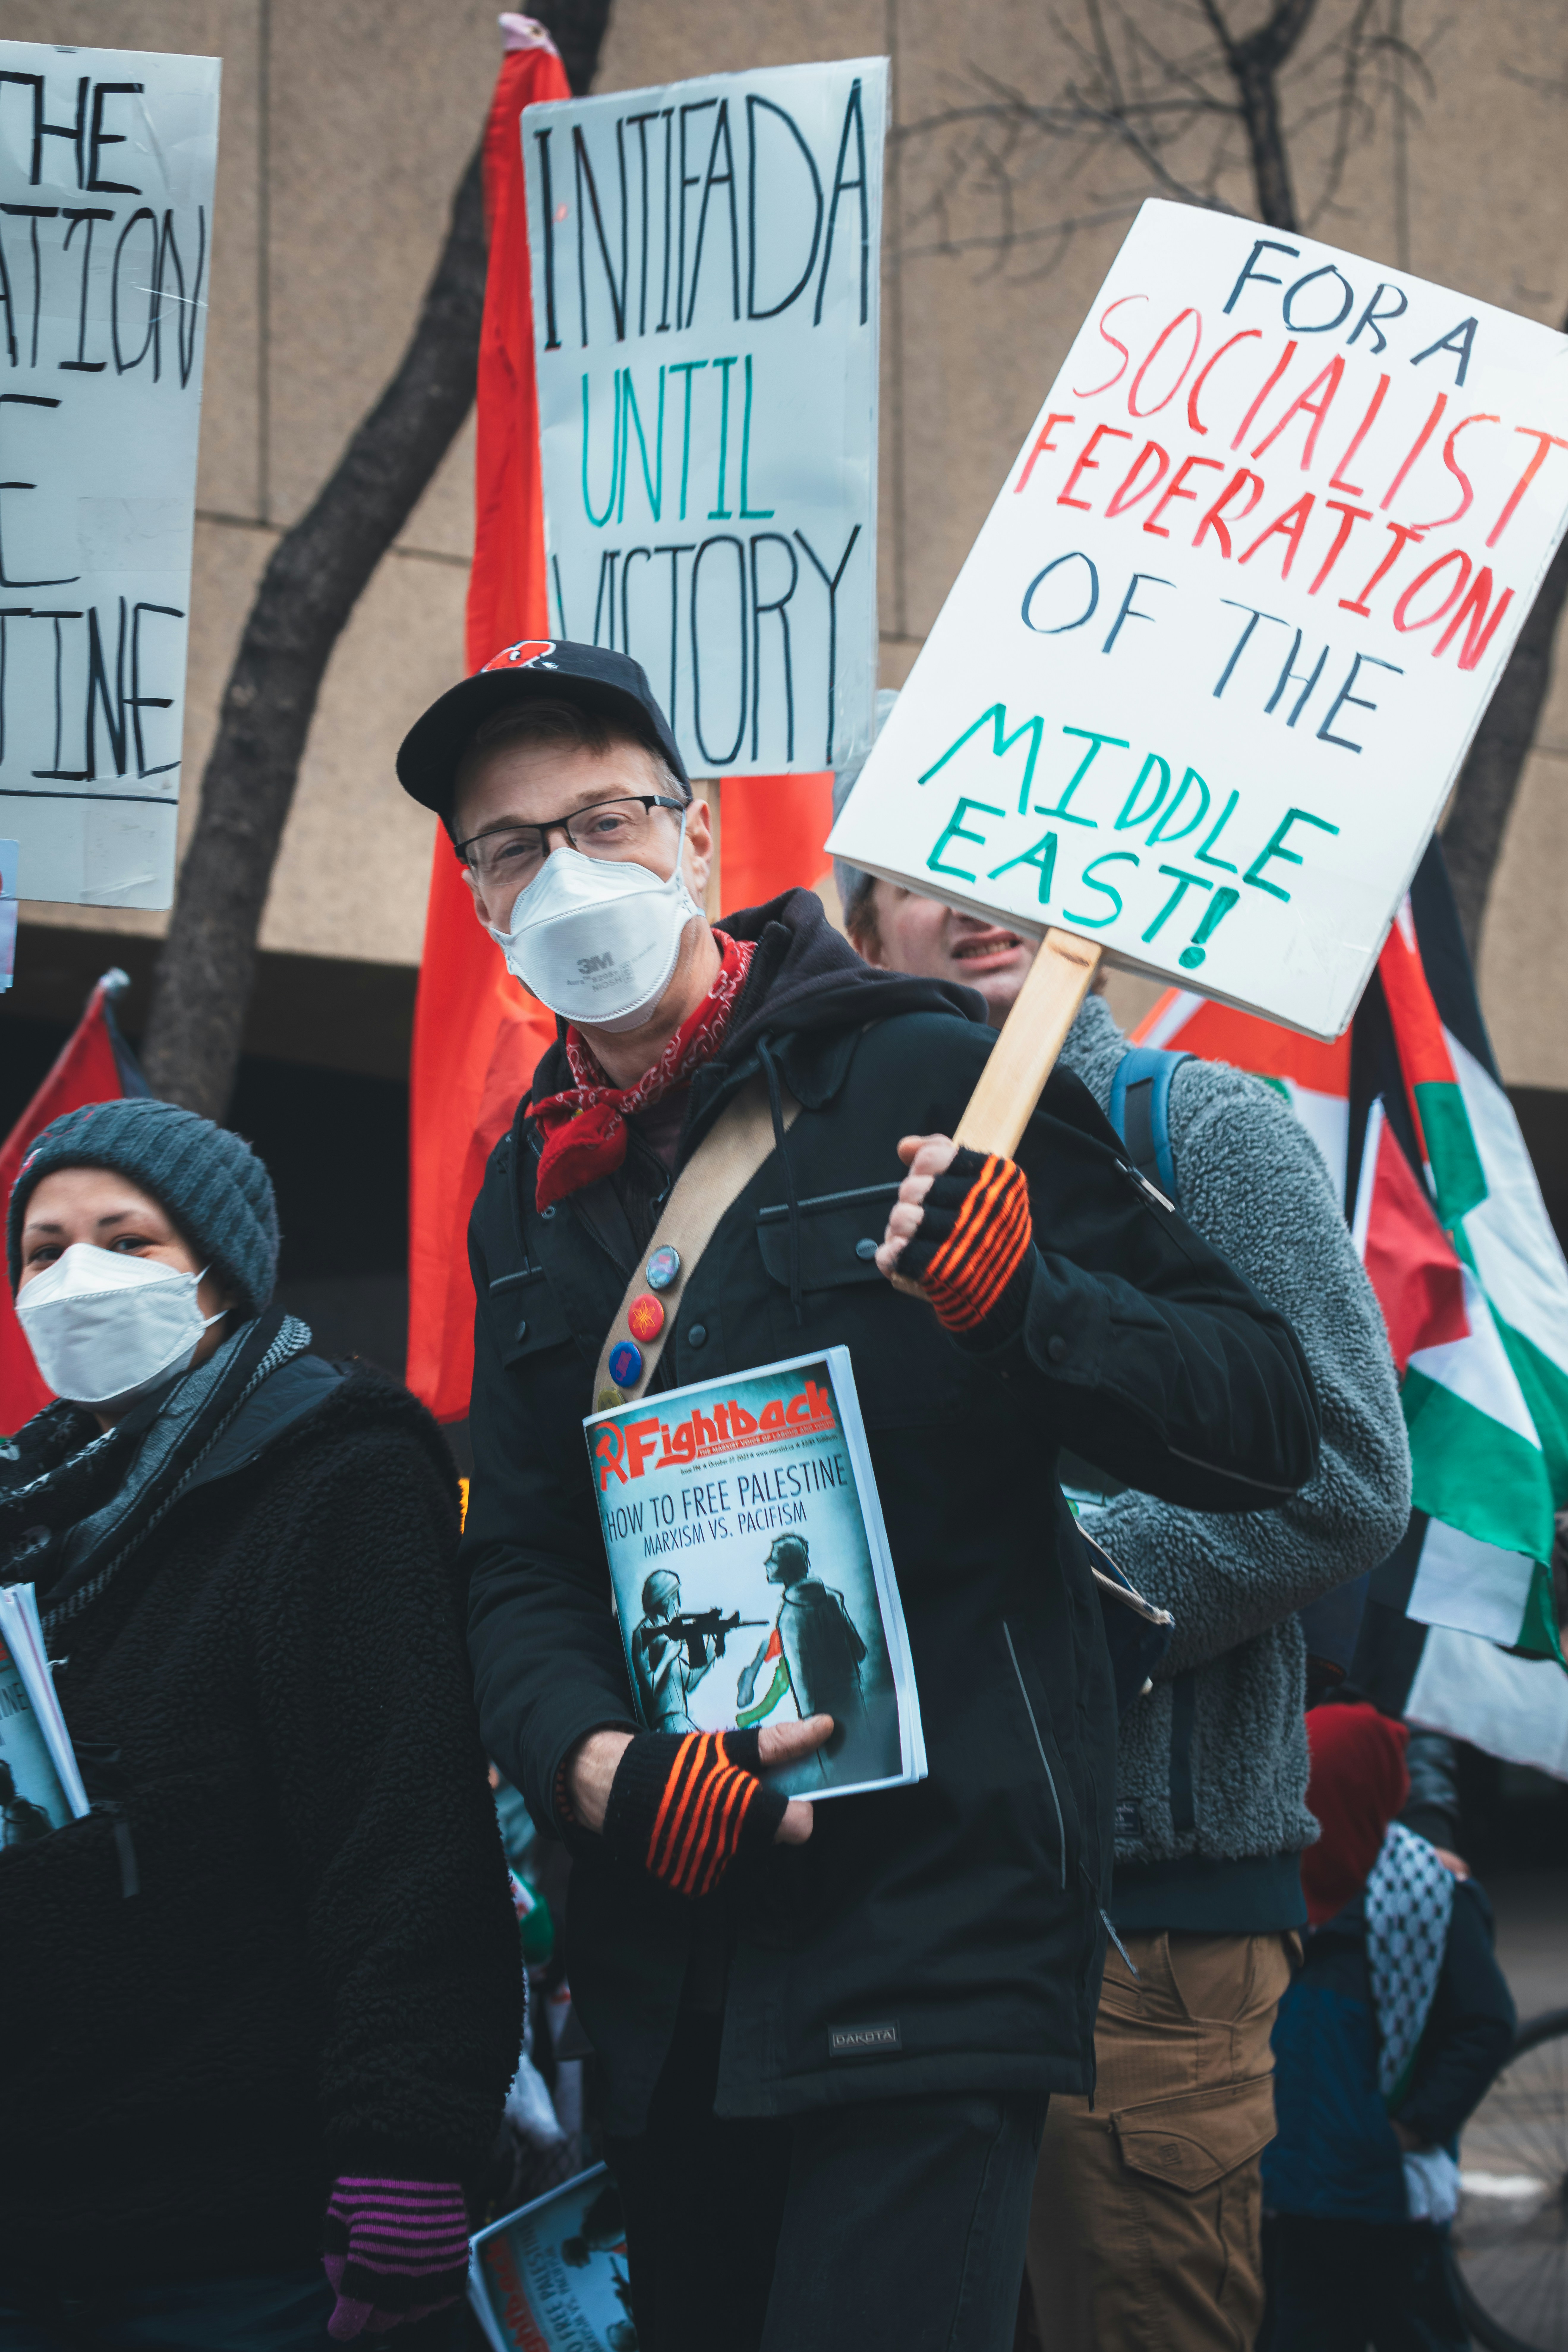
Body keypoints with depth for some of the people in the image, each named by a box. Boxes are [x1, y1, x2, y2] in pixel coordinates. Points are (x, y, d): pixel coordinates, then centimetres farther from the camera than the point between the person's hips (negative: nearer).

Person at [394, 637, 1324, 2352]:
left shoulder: (924, 1086, -6)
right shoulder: (534, 1196, 14)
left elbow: (1267, 1425, -7)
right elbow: (517, 1566, 10)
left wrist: (1028, 1293, -25)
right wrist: (598, 1766, -11)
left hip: (932, 1934, -6)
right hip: (667, 1973, 7)